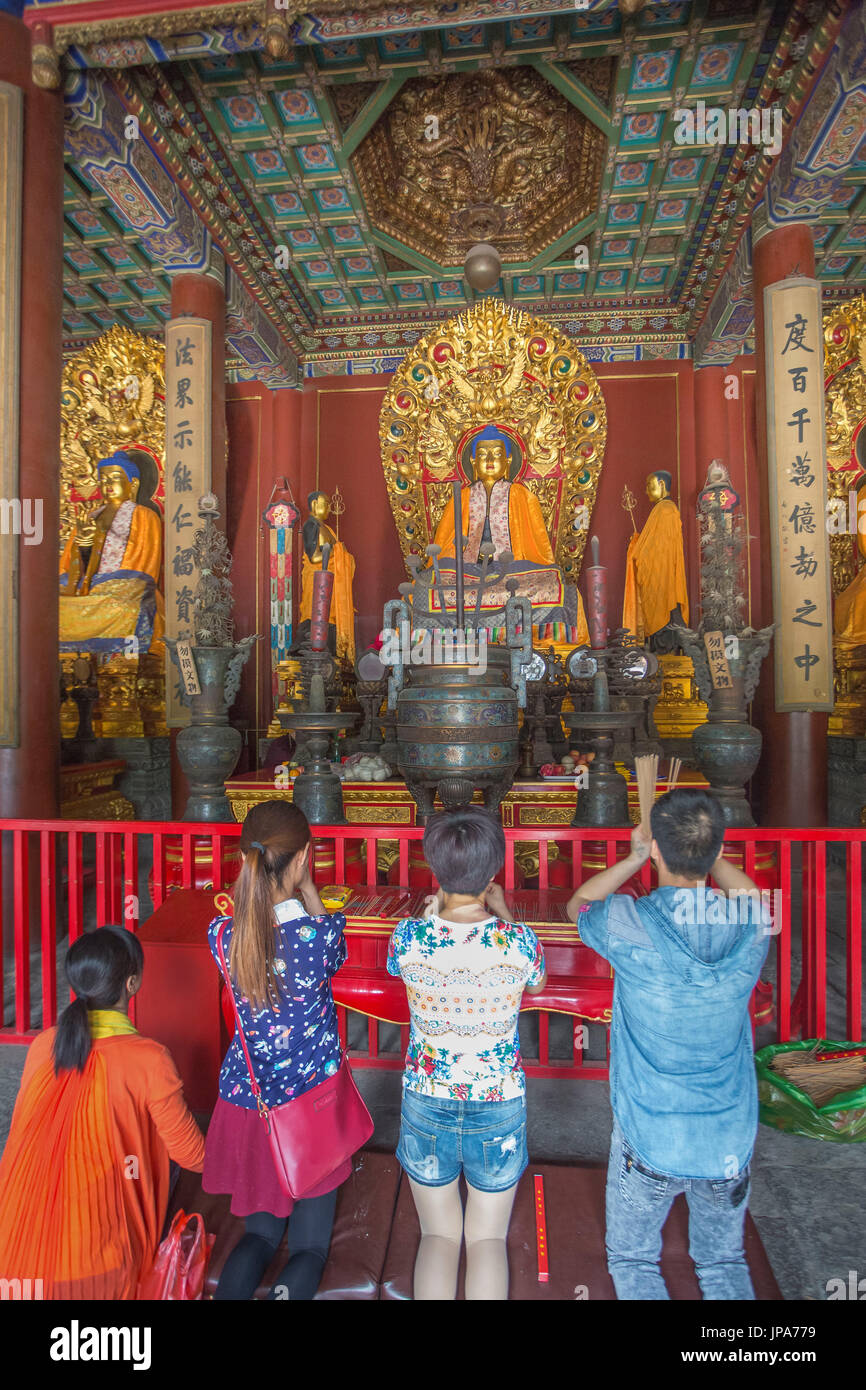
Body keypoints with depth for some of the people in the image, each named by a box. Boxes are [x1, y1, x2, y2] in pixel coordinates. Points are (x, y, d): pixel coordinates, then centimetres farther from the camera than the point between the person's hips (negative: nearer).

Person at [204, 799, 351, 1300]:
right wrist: (308, 887, -4)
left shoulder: (222, 934, -16)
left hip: (247, 1102, 3)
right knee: (311, 1245, 17)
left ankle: (232, 1288, -6)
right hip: (313, 1097, -3)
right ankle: (291, 1290, -14)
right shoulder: (322, 934, -24)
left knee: (261, 1233, 24)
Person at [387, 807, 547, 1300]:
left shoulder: (408, 936, -21)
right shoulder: (519, 942, -22)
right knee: (488, 1238, 21)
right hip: (500, 1106, 0)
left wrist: (435, 912, 14)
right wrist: (503, 913, 9)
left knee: (439, 1235, 21)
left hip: (426, 1103, 1)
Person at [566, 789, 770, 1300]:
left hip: (649, 1138, -3)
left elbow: (577, 905, 2)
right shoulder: (751, 927, -14)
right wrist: (706, 851, 17)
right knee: (723, 1261, 26)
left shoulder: (626, 925, -22)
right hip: (730, 1138, 3)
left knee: (632, 1258, 21)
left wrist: (633, 859, 7)